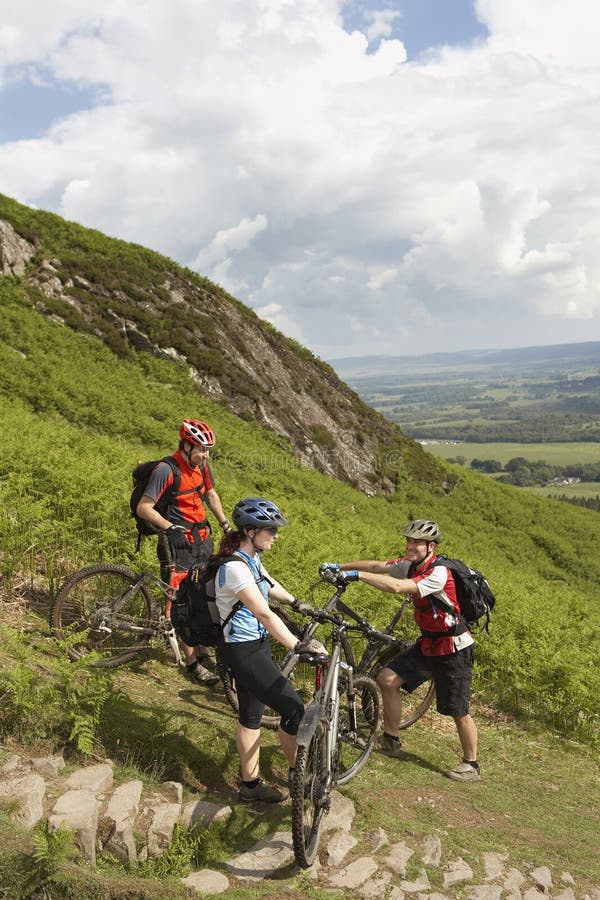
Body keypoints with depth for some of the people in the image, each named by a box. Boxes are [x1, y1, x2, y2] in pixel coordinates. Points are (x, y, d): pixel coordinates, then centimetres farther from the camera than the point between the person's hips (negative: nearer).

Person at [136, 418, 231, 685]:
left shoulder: (201, 466, 6)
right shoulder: (166, 470, -17)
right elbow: (144, 508, -17)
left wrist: (225, 524, 16)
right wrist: (171, 528, -20)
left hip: (201, 538, 7)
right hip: (178, 542, -7)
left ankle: (203, 653, 26)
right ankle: (192, 663, 2)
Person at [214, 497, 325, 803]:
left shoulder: (252, 558, 3)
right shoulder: (235, 568, -27)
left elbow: (269, 584, 25)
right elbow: (264, 614, -36)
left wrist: (296, 603, 32)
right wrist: (298, 646, -42)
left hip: (256, 645, 10)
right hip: (244, 652, -10)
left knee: (251, 715, 18)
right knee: (294, 709, -3)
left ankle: (251, 784, 30)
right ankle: (296, 773, 19)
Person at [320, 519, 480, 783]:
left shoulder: (438, 573, -27)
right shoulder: (411, 565, -1)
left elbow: (396, 587, -38)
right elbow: (377, 566, -2)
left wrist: (356, 575, -38)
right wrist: (339, 567, -12)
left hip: (454, 648, -8)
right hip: (427, 644, 8)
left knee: (458, 712, 1)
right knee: (387, 678, 0)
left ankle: (471, 764, 22)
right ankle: (390, 741, 16)